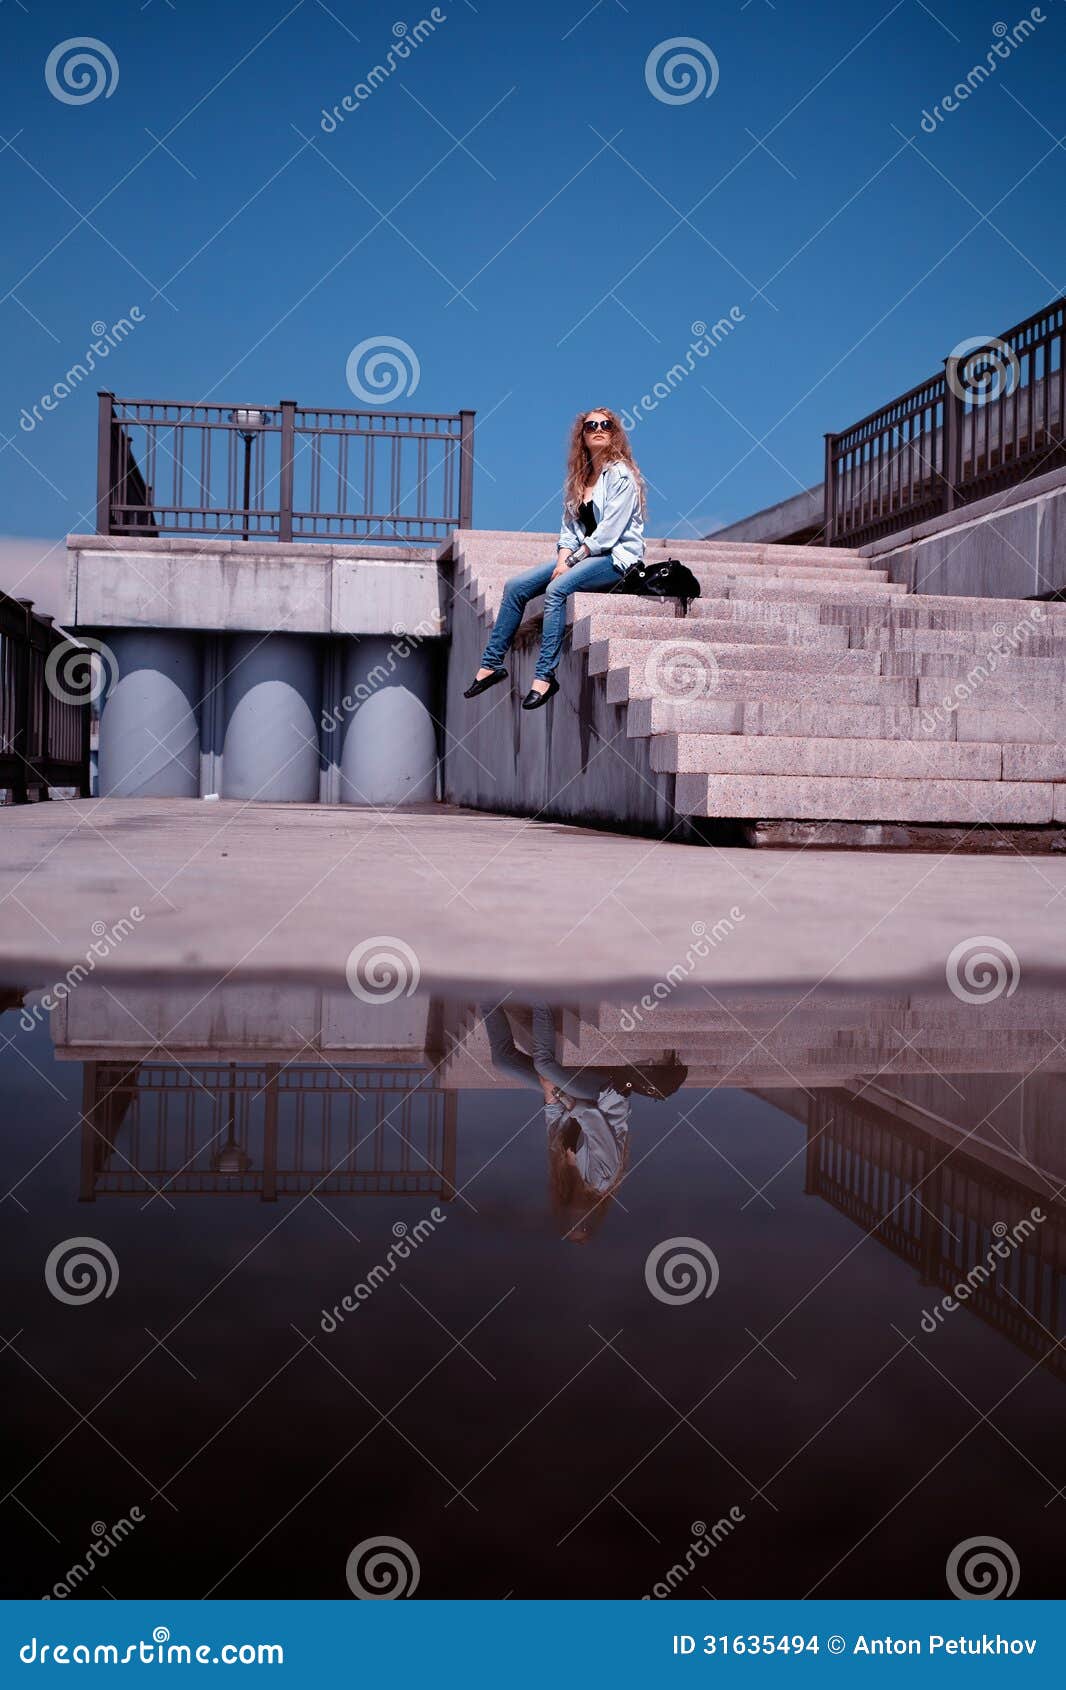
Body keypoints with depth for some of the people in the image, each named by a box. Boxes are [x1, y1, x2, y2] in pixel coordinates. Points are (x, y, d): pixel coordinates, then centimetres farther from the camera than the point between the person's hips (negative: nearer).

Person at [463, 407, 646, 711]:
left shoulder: (621, 475, -8)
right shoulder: (579, 477, 15)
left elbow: (608, 533, -16)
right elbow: (569, 527, 11)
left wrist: (572, 561, -17)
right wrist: (563, 560, -7)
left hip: (619, 558, -8)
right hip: (582, 557, 8)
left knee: (556, 589, -33)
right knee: (515, 587, -6)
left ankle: (545, 675, -34)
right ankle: (491, 665, -3)